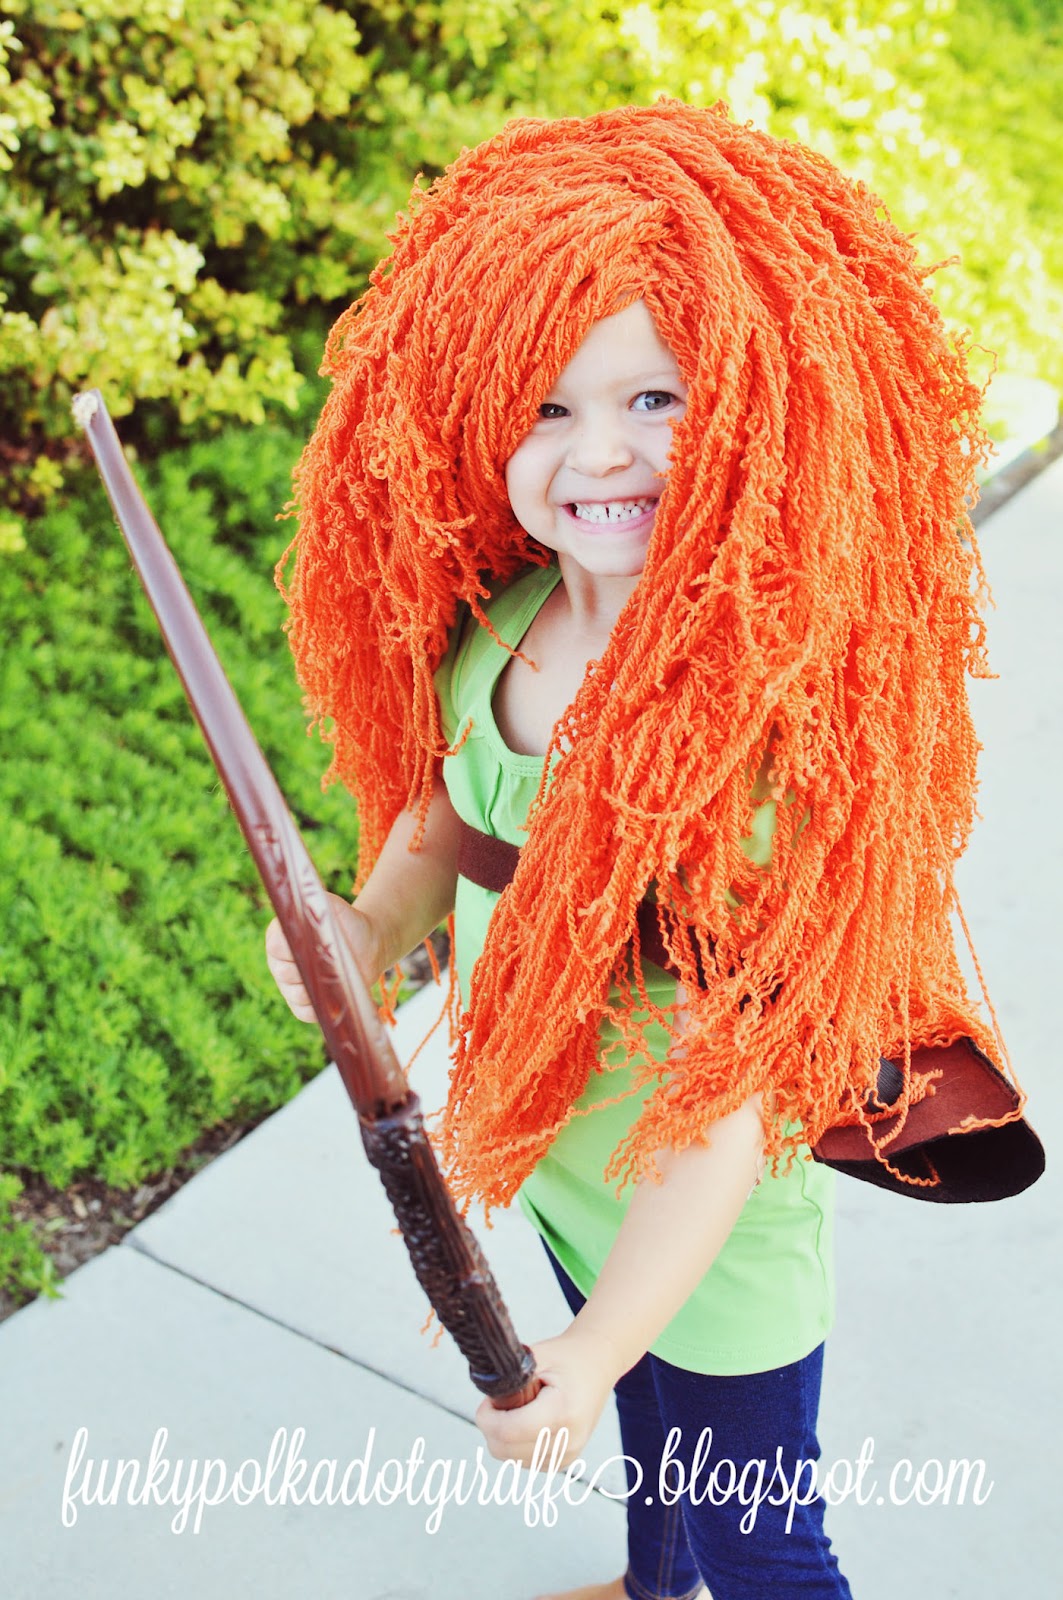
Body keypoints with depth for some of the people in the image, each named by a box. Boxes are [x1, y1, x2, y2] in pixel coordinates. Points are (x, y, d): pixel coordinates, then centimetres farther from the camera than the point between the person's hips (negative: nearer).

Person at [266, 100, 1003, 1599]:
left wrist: (597, 1345, -27)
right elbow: (451, 796, 7)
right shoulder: (506, 604, -11)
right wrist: (376, 920, -14)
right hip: (540, 1141, 7)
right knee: (648, 1423, 34)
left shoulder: (782, 701, -32)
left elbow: (743, 1076, -29)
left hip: (709, 1231, -7)